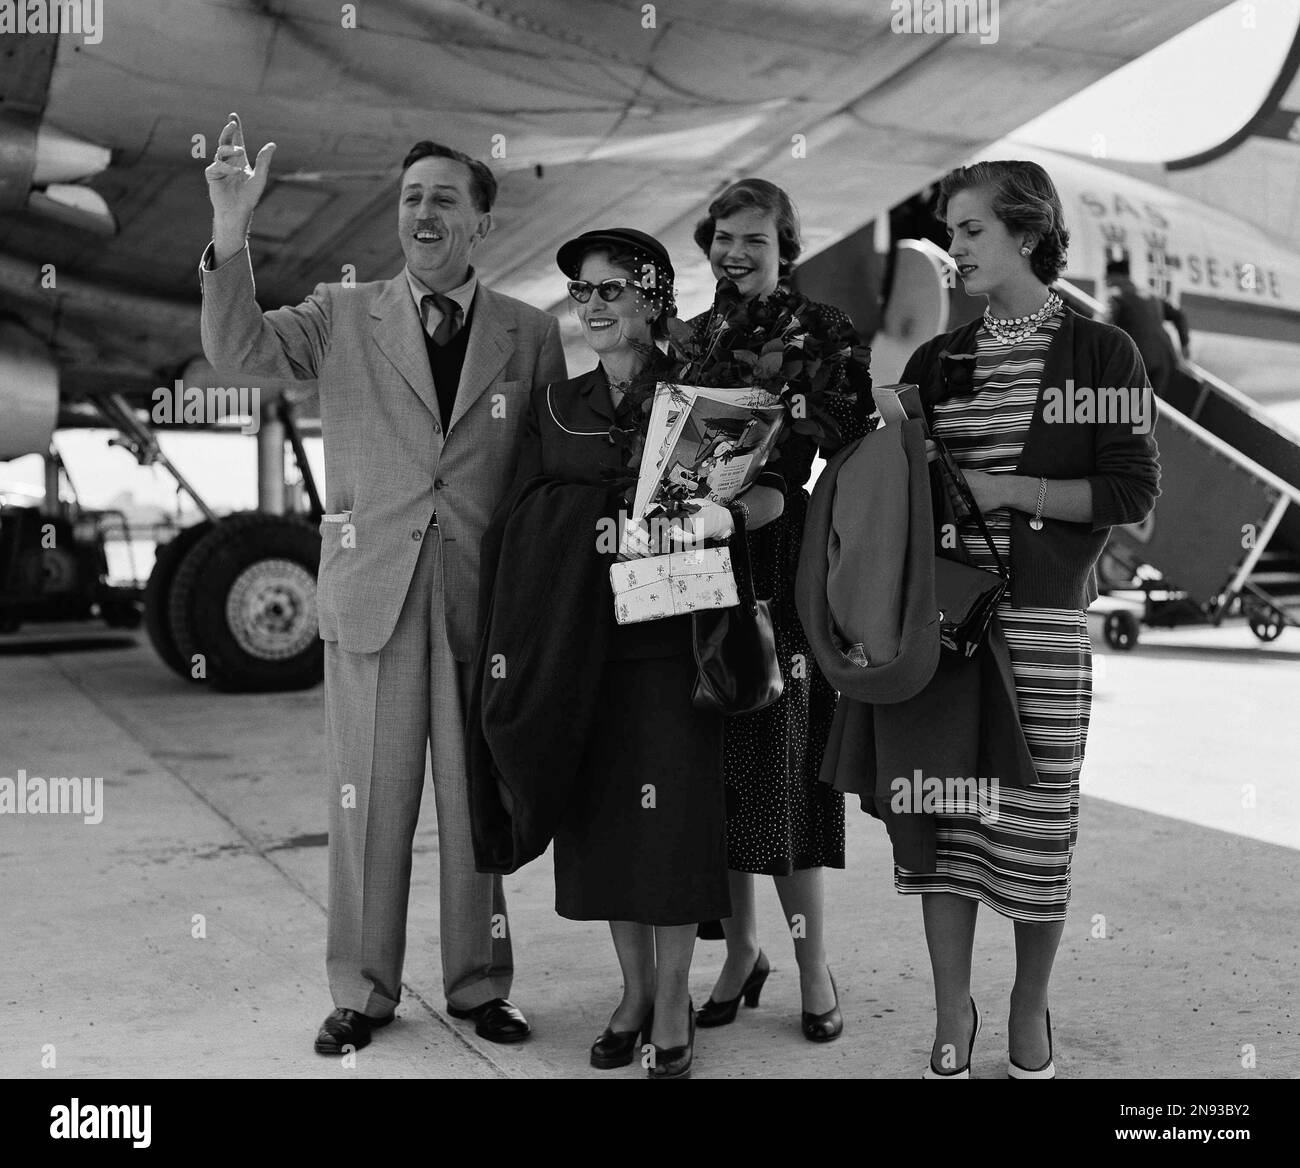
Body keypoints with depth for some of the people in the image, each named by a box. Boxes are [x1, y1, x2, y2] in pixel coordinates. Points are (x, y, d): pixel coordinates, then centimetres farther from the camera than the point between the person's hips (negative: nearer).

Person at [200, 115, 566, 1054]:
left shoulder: (533, 335, 6)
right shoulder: (343, 317, 7)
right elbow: (237, 349, -6)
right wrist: (231, 235, -21)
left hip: (484, 601, 0)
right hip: (372, 595, 0)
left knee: (477, 802, 8)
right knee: (369, 801, 6)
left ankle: (480, 985, 25)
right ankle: (363, 992, 22)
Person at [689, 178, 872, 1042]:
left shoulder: (821, 329, 1)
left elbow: (855, 452, -6)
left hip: (781, 567, -4)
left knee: (782, 764, -3)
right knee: (713, 765, 7)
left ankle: (815, 969, 12)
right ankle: (741, 951, 23)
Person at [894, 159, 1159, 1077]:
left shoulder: (1102, 352, 2)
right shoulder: (936, 362, 13)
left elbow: (1131, 491, -5)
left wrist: (1006, 490, -11)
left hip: (1043, 622, -3)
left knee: (1039, 816, 3)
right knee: (941, 812, 3)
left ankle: (1030, 1011, 24)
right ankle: (953, 1012, 20)